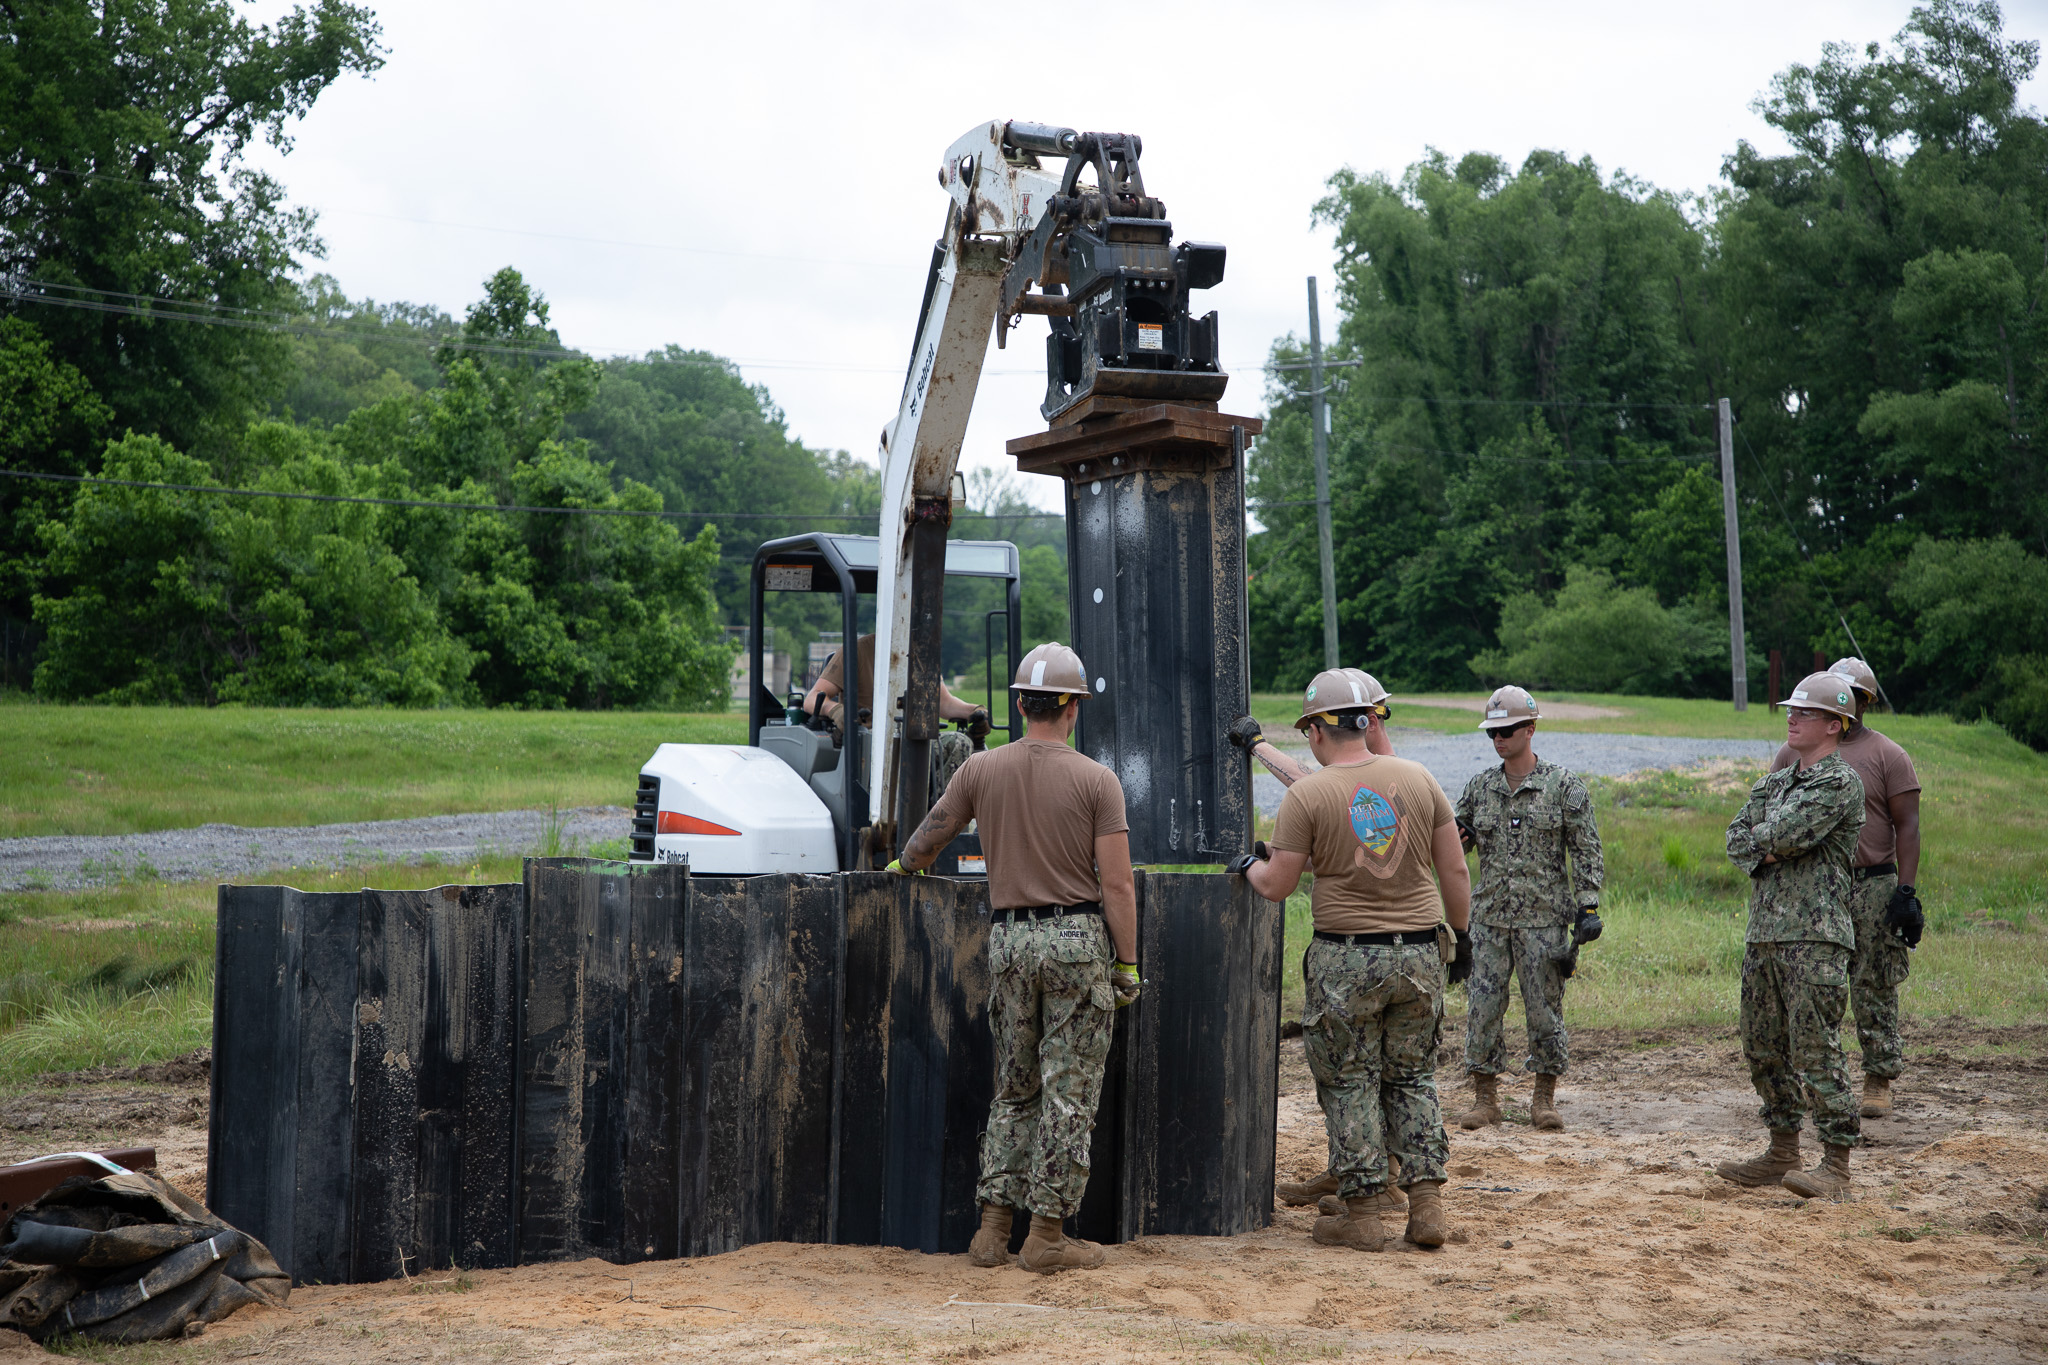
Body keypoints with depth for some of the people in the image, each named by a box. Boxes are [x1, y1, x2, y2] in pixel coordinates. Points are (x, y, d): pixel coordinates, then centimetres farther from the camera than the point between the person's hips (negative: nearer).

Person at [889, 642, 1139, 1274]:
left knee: (1013, 1088, 14)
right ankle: (1047, 1234, 4)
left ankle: (993, 1227, 13)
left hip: (1010, 937, 4)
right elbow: (1117, 884, -9)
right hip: (1078, 937, -3)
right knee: (1069, 1092, 2)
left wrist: (905, 865, 39)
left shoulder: (980, 770, 3)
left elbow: (927, 838, 16)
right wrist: (1127, 965, -2)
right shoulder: (1096, 780, -6)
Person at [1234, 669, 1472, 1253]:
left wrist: (1250, 865, 16)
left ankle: (1361, 1212, 9)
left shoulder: (1306, 795, -8)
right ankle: (1427, 1204, 11)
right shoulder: (1418, 778, 3)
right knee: (1412, 1078, 15)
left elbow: (1277, 887, -4)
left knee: (1350, 1083, 7)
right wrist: (1461, 933, 17)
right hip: (1420, 953, 4)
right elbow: (1454, 870, 5)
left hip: (1347, 957, -4)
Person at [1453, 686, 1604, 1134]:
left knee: (1544, 1008, 2)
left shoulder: (1564, 785, -2)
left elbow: (1586, 849, -2)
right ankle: (1485, 1097, 12)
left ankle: (1544, 1098, 14)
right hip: (1489, 917, 3)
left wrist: (1588, 908, -9)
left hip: (1544, 918, -3)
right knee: (1482, 1008, 2)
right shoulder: (1480, 786, 8)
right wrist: (1450, 836, -9)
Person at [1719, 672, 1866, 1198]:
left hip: (1814, 936, -9)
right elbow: (1736, 840, 11)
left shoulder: (1841, 782, -7)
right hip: (1763, 932, 9)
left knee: (1815, 1050, -10)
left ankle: (1837, 1163, -6)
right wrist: (1765, 852, -9)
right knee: (1764, 1049, 12)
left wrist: (1760, 836, 3)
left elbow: (1785, 835, -18)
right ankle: (1783, 1153, 22)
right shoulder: (1773, 782, 19)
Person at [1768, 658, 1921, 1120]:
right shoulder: (1793, 753, 11)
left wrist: (1906, 892, -12)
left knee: (1874, 990, 1)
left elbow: (1907, 826, -3)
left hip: (1872, 887, -3)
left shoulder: (1888, 756, 1)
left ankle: (1879, 1081, 10)